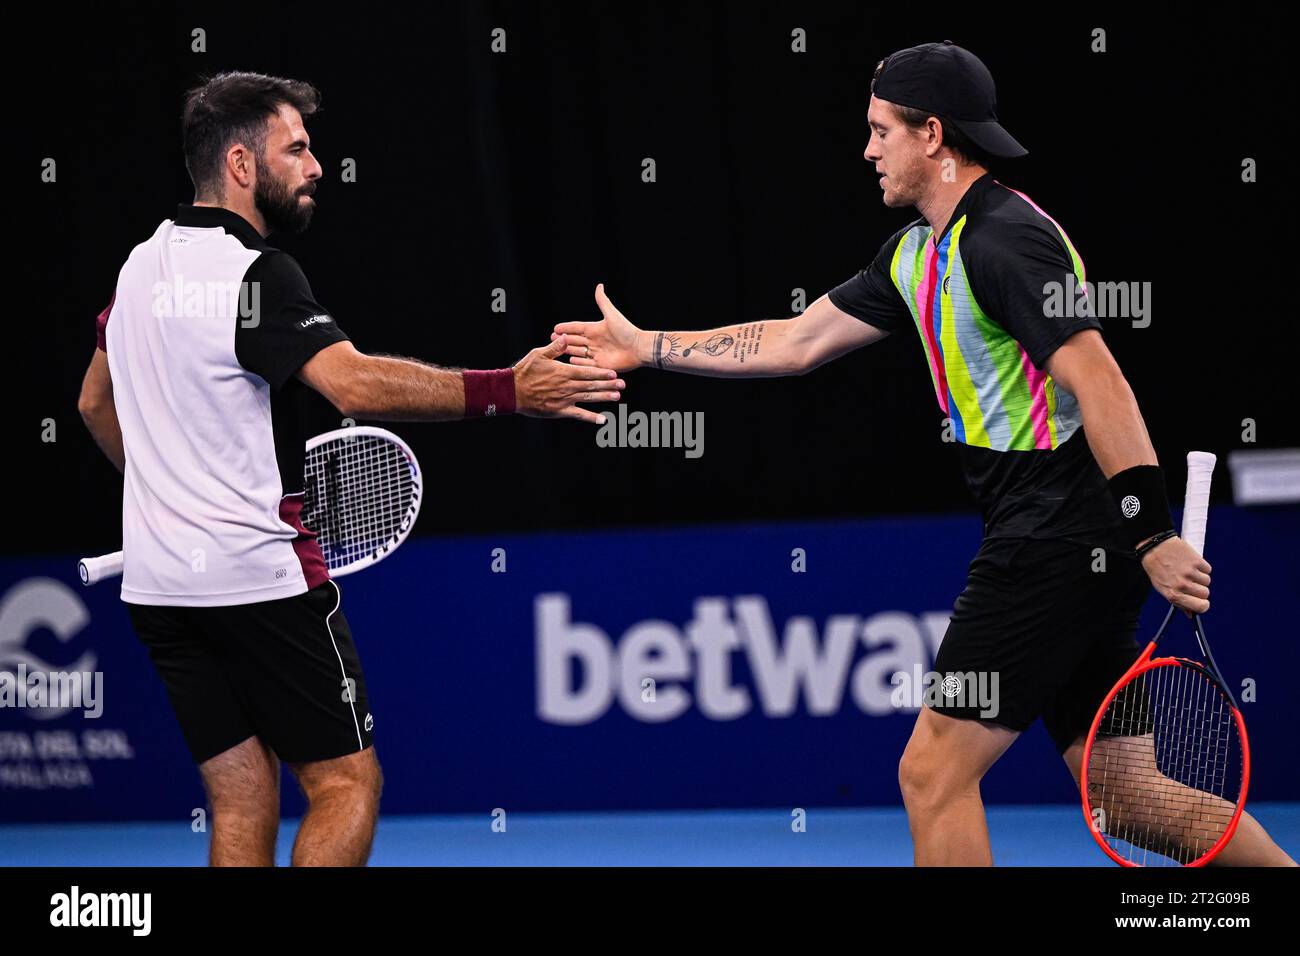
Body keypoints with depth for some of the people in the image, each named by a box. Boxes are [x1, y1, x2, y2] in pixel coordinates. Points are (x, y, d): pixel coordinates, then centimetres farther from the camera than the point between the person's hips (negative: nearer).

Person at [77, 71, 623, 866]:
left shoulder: (144, 265, 12)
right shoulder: (255, 273, -15)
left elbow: (97, 402, 25)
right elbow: (355, 384, -31)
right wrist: (507, 391, -35)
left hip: (158, 583, 8)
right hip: (261, 576, -8)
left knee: (242, 801, 9)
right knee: (347, 783, 0)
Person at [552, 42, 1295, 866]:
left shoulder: (1006, 238, -14)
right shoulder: (916, 254, 16)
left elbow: (1098, 380, -22)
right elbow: (798, 342, 24)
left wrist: (1151, 531, -28)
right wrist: (645, 348, 26)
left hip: (1059, 541, -10)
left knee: (935, 770, -6)